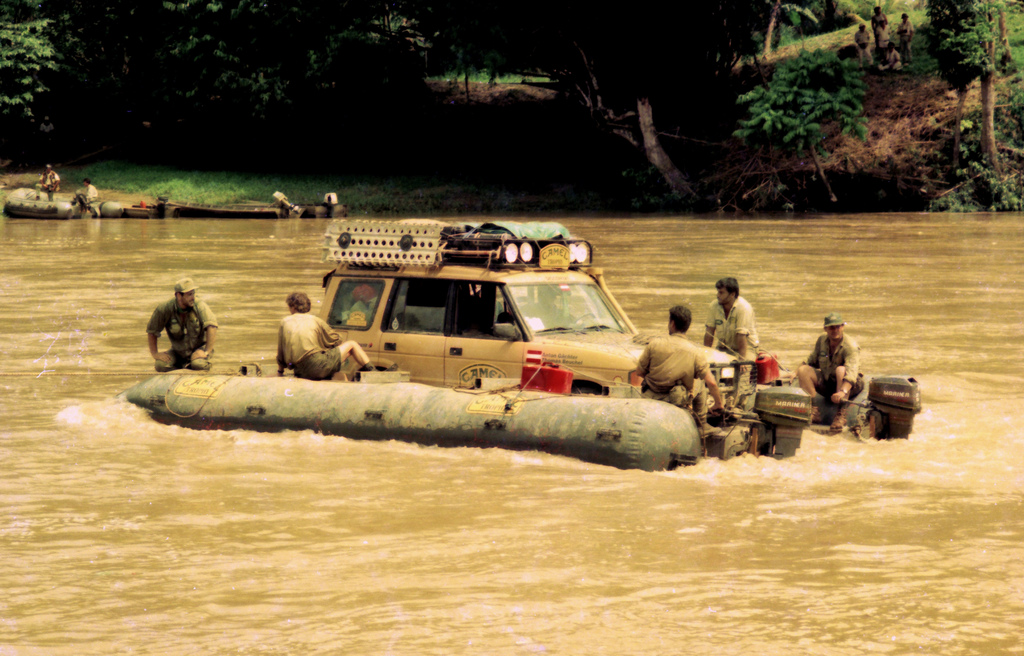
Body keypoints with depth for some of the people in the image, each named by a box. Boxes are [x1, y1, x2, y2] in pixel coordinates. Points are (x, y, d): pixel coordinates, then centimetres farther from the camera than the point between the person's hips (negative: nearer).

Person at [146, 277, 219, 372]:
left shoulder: (200, 306, -18)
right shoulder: (165, 309, -15)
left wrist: (207, 352, -31)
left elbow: (211, 327, -26)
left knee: (199, 364, -35)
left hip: (199, 348, -2)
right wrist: (155, 353, -5)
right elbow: (151, 331, -2)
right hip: (178, 352, 2)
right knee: (161, 365, -23)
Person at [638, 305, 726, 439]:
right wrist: (719, 403, 7)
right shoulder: (695, 353, -10)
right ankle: (702, 426, 25)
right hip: (680, 401, -1)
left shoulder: (654, 344, -11)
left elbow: (640, 371, -1)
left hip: (652, 398, 1)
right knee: (701, 382, 27)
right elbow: (711, 383, -10)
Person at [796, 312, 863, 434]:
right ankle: (813, 411, -25)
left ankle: (841, 415, -40)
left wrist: (842, 391, -53)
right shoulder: (822, 341, 1)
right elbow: (812, 361, 18)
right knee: (803, 370, -16)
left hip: (851, 386, -5)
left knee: (841, 370, -38)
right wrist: (798, 372, 0)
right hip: (827, 383, 5)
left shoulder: (851, 346, -20)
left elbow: (851, 372, -36)